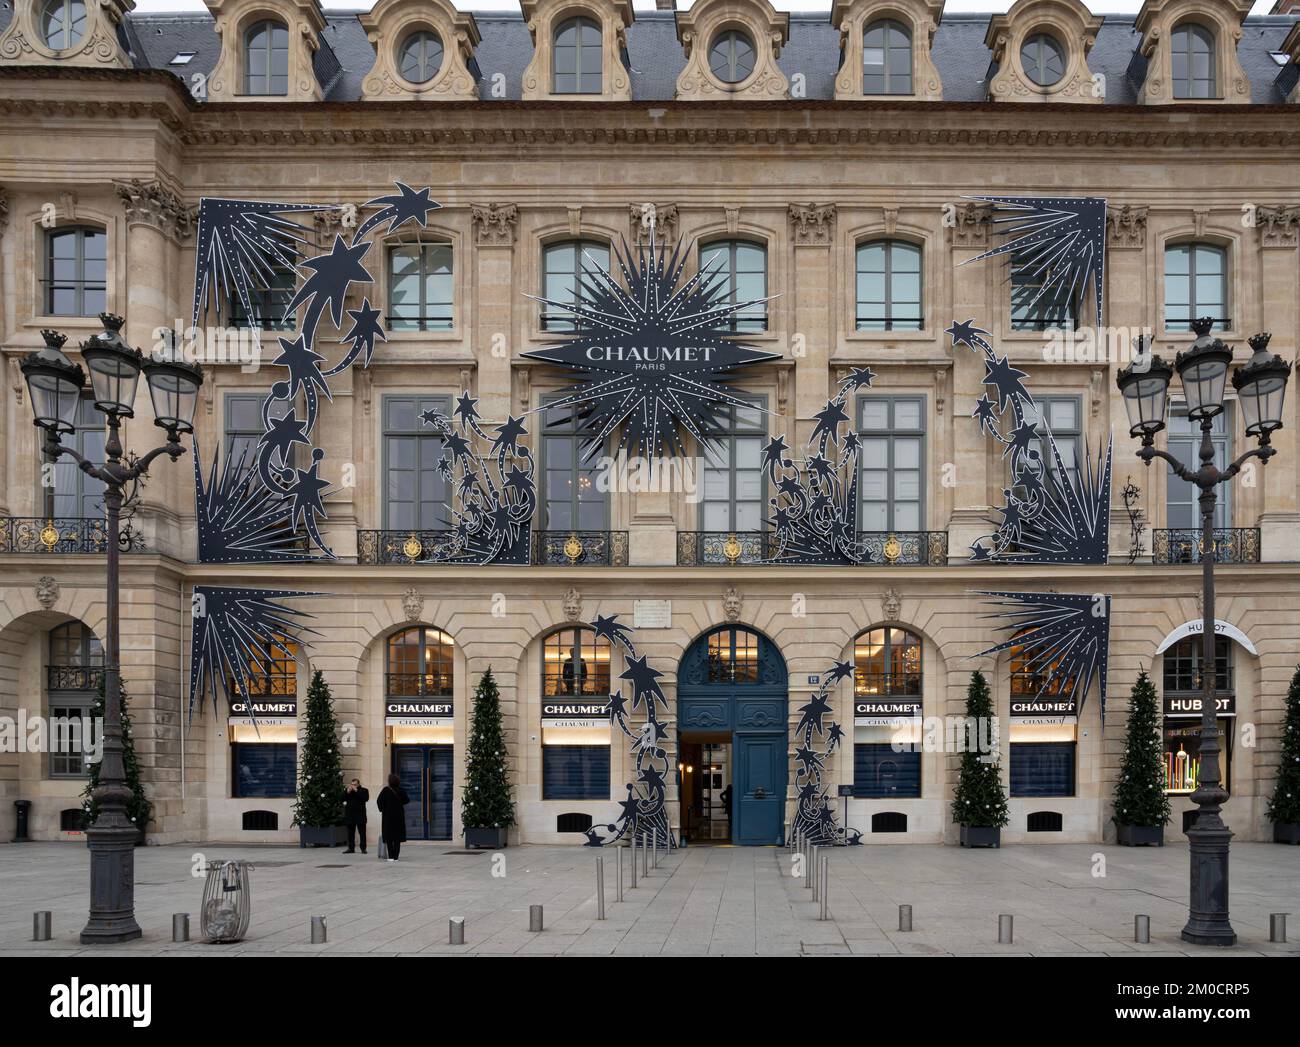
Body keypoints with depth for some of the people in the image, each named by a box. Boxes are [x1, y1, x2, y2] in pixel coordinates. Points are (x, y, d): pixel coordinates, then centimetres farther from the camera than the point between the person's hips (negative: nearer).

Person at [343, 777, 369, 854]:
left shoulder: (364, 790, 2)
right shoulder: (347, 790, 11)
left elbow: (366, 798, -15)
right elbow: (342, 799, 1)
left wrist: (356, 790, -16)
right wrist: (347, 792, -13)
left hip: (360, 815, -3)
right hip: (350, 815, 3)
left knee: (362, 832, -1)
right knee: (350, 833, 5)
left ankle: (363, 848, 2)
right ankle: (351, 848, 10)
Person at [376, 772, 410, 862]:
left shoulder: (386, 790, -12)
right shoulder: (401, 791, -5)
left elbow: (379, 801, -16)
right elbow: (407, 800, 3)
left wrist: (382, 809, 1)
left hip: (388, 815, -2)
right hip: (399, 815, 2)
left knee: (389, 837, 4)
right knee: (397, 837, 8)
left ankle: (391, 857, -3)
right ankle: (396, 856, 4)